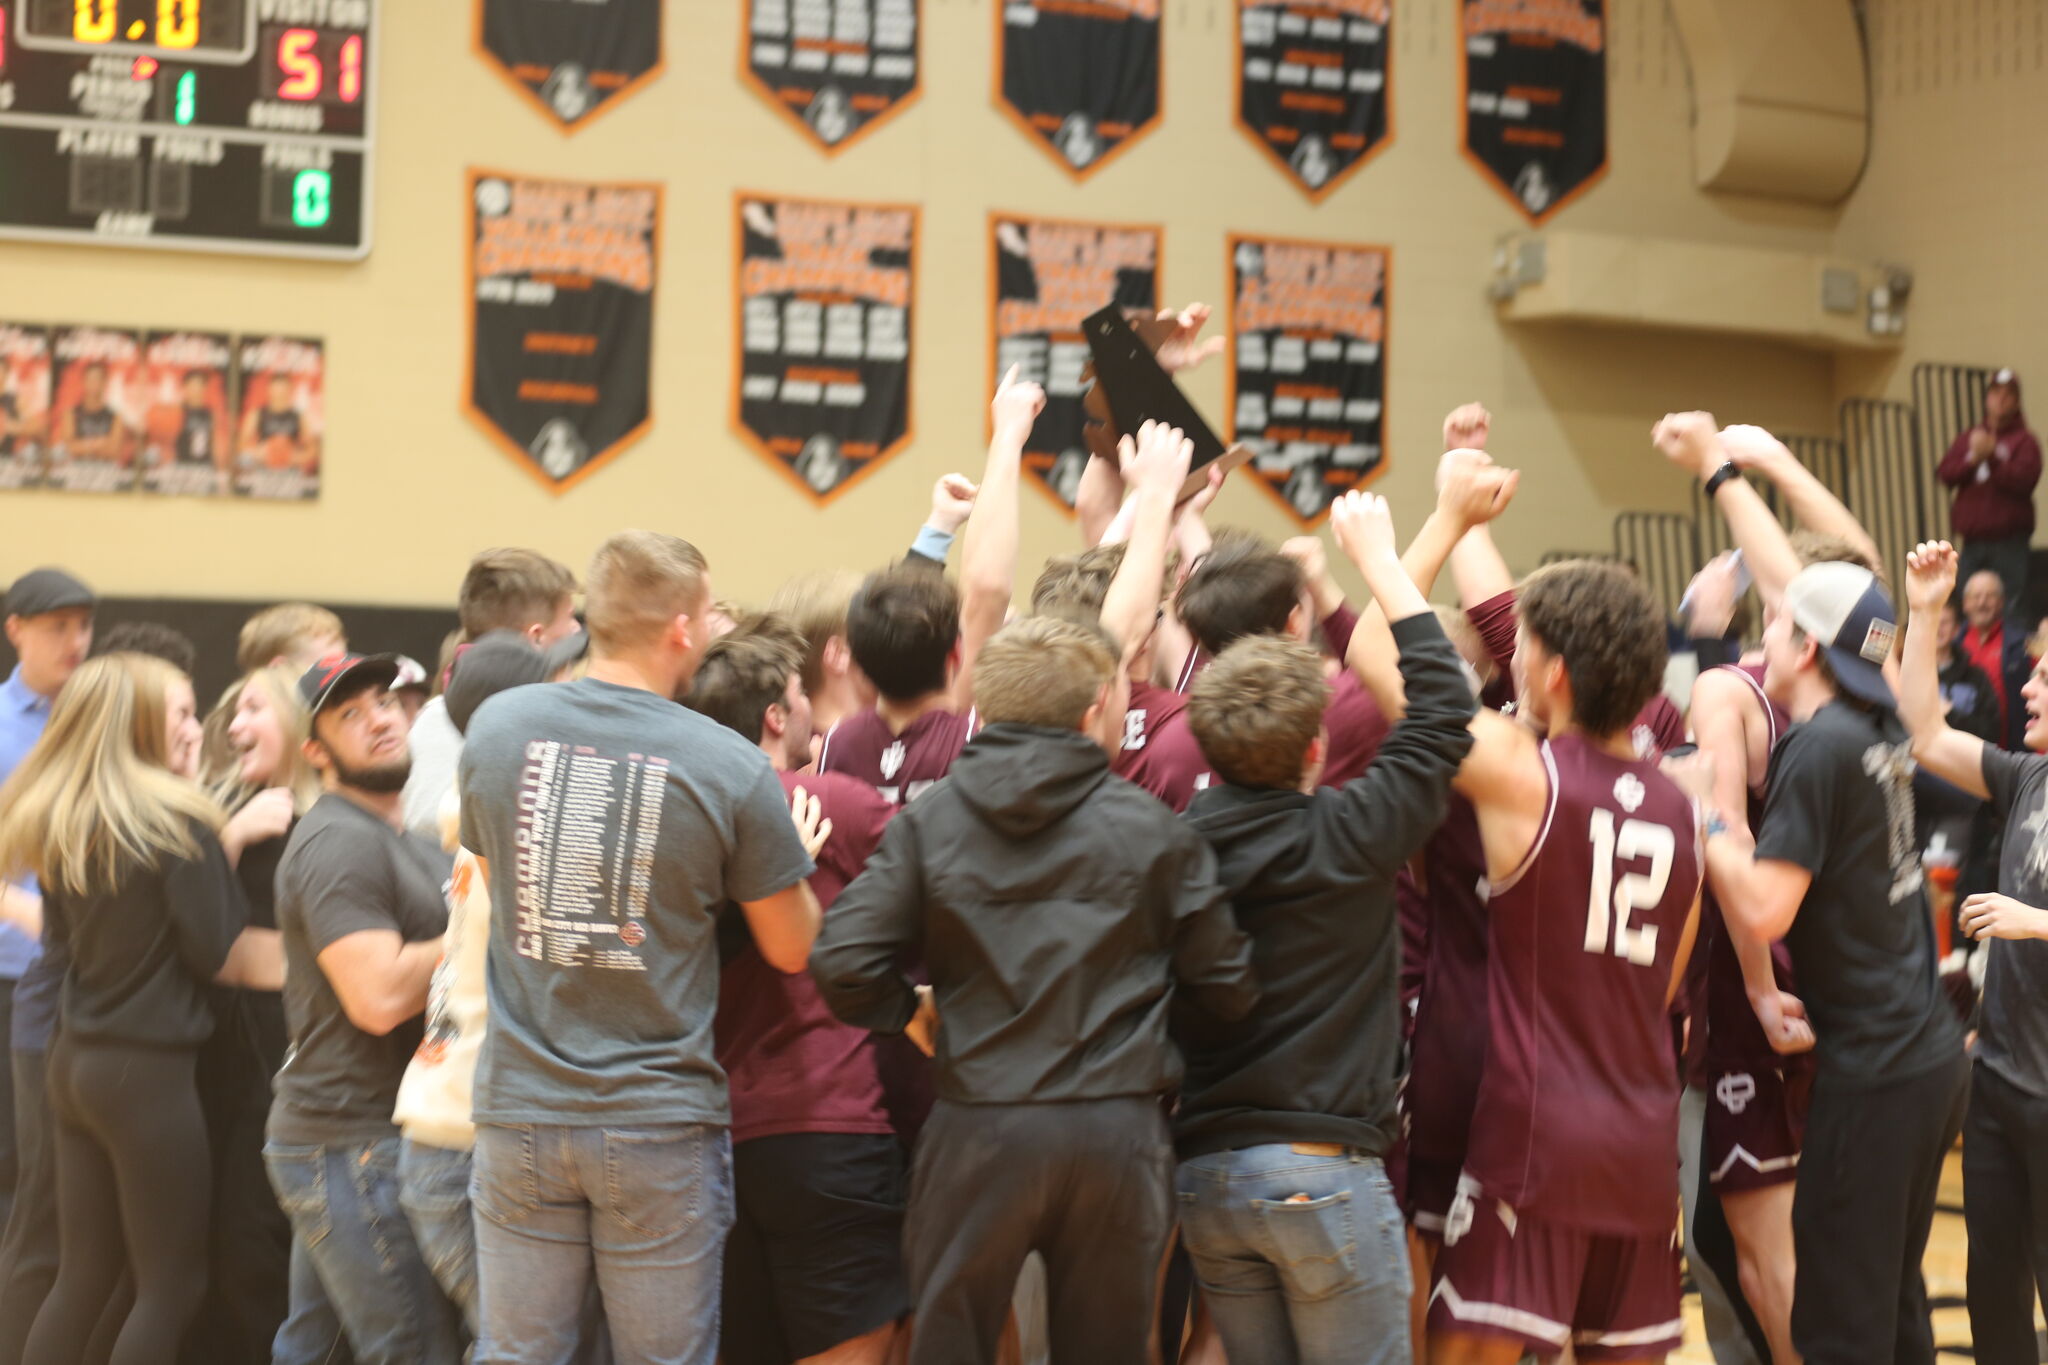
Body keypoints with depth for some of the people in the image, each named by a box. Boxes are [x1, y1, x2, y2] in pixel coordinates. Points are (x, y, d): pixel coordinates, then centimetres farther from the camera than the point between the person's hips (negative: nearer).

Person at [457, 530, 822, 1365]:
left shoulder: (496, 726, -1)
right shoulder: (729, 766, -11)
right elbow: (792, 949, -1)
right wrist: (795, 849, 16)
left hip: (520, 1110, 3)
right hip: (661, 1121, -3)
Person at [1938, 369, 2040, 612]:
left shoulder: (2024, 441, 2)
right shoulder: (1967, 438, 15)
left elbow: (2025, 480, -13)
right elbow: (1945, 473, 4)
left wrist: (1992, 457, -18)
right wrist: (1972, 459, -12)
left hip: (2009, 542, -4)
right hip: (1973, 541, 4)